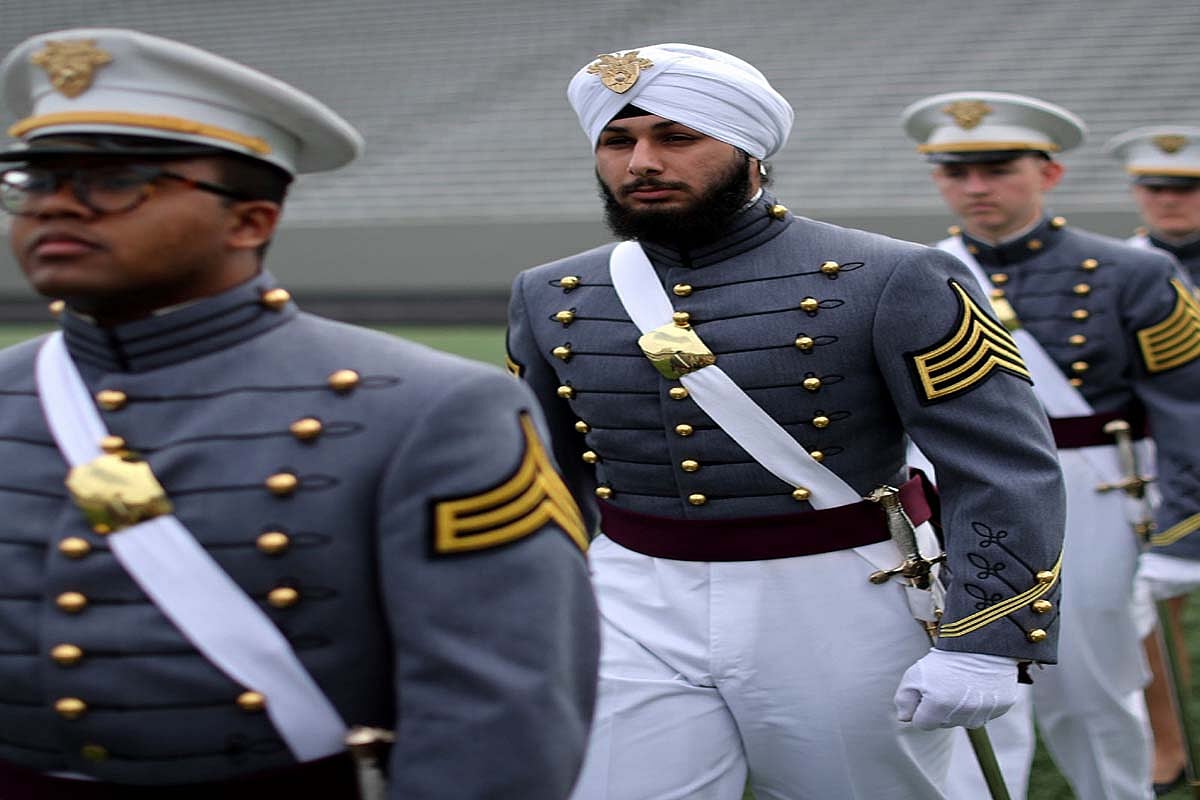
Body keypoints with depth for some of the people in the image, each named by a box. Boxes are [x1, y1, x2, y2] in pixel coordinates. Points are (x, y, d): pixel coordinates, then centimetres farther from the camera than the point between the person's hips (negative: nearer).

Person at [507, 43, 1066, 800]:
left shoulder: (890, 283, -12)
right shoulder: (552, 298, 3)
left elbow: (1008, 472, -12)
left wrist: (983, 645, -19)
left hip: (840, 619, -2)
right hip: (637, 623, 3)